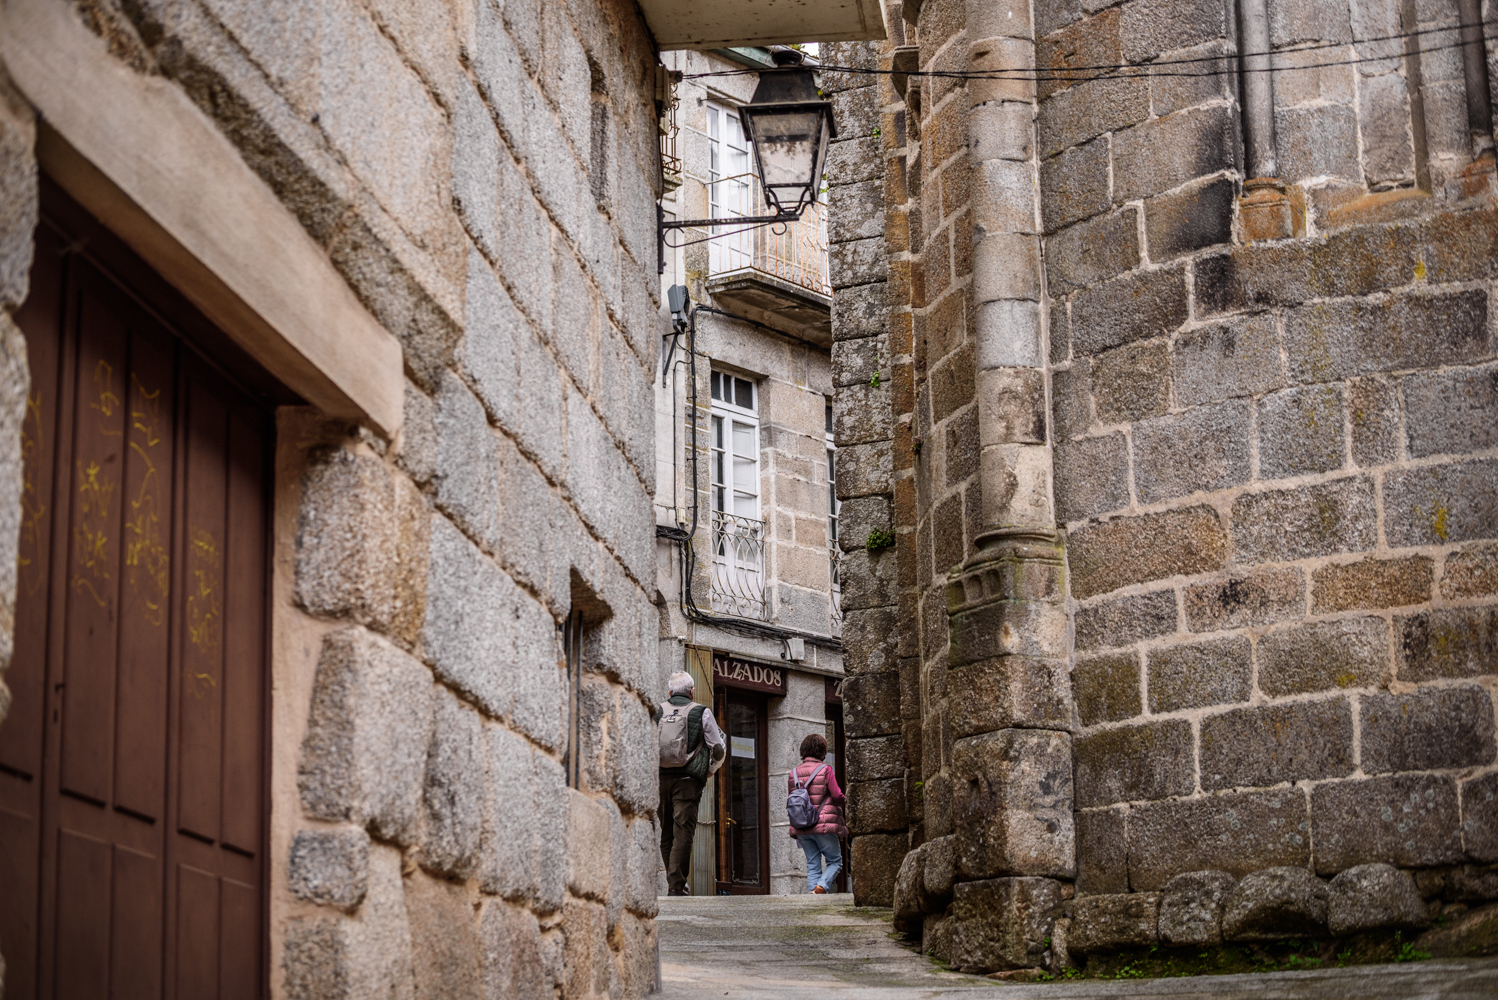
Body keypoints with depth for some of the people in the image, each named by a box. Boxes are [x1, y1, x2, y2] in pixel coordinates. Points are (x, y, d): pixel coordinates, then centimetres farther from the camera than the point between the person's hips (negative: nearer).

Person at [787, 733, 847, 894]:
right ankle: (821, 887, -17)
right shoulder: (825, 769, -7)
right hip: (823, 826, -5)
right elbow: (837, 796, -8)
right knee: (835, 861, 6)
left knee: (812, 865, 10)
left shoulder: (793, 773, 9)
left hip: (801, 827, 5)